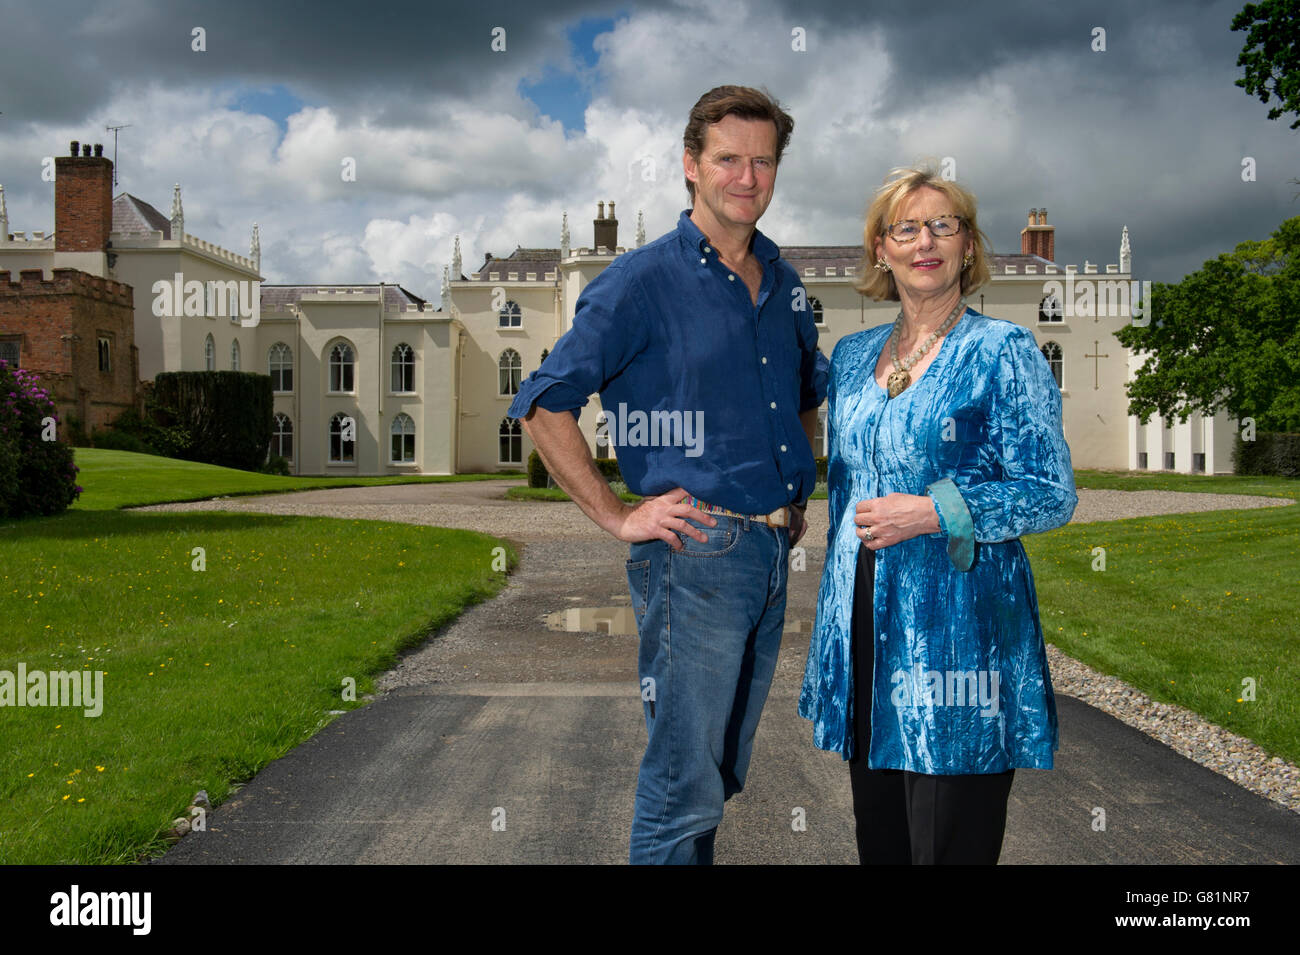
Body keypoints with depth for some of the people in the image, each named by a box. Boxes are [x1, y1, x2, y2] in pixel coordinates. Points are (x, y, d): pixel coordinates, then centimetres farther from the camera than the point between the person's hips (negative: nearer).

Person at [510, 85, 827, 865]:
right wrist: (617, 517, -12)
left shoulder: (784, 284, 12)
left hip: (772, 556, 7)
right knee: (686, 786, -1)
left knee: (722, 773, 18)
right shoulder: (643, 281, -8)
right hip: (695, 552, -7)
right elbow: (543, 405, -11)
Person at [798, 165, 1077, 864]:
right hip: (864, 627, 6)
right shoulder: (852, 356, 12)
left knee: (950, 840, 2)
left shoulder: (1003, 351, -4)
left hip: (955, 629, -5)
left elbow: (1053, 494, -8)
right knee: (878, 837, 14)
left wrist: (934, 512, -18)